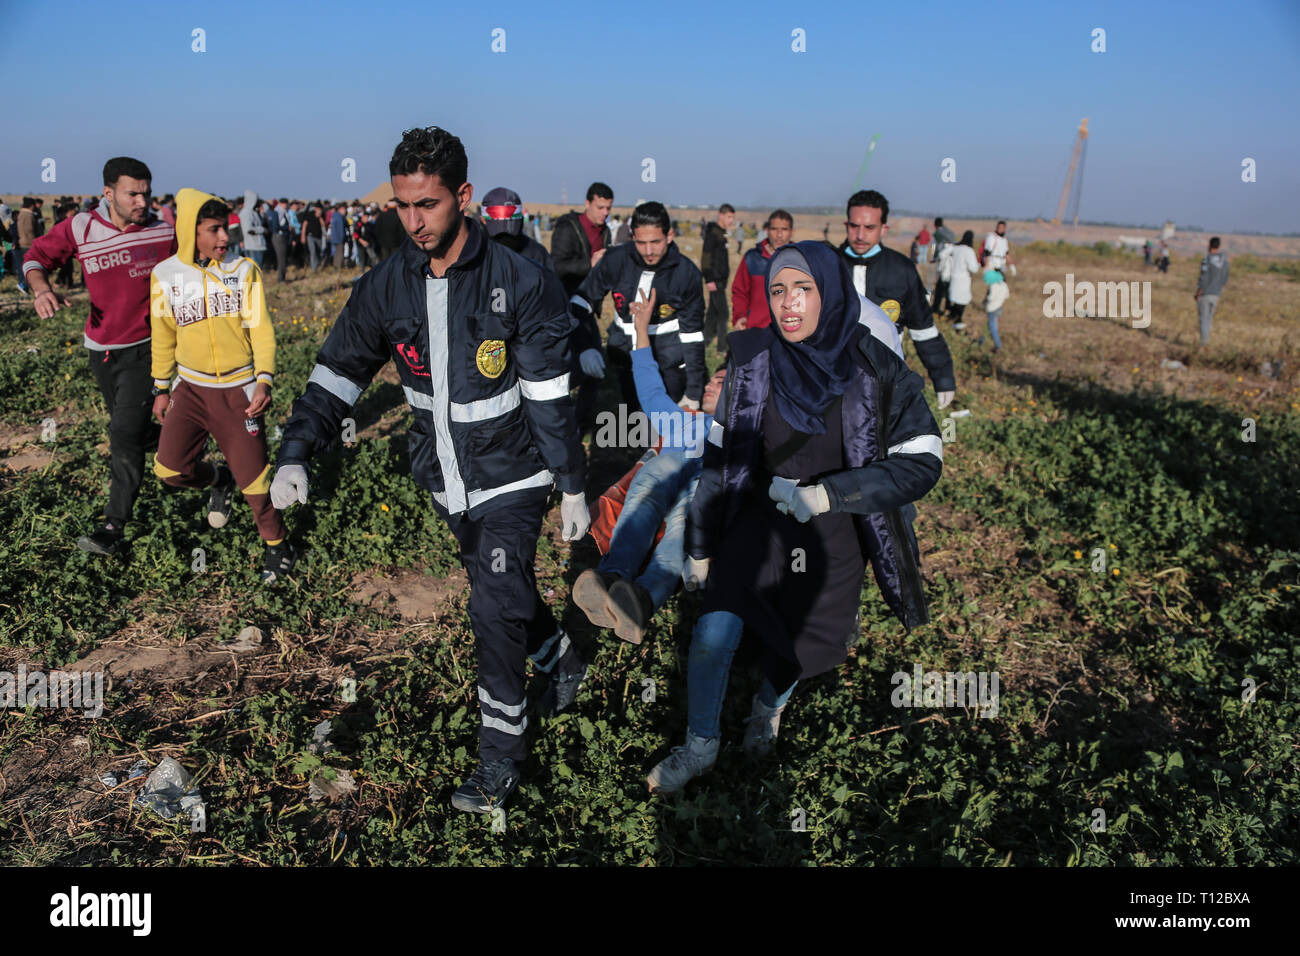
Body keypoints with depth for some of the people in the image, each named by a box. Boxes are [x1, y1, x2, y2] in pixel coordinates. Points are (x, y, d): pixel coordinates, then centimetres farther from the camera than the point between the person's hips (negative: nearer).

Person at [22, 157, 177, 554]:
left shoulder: (163, 233, -11)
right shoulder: (80, 228, -8)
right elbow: (36, 256, 3)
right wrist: (41, 287, -18)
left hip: (143, 349, -3)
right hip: (100, 349, 4)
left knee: (125, 434, -13)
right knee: (130, 427, 19)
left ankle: (114, 528, -9)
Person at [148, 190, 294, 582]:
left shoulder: (244, 270, -5)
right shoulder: (165, 275, -1)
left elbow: (261, 329, -6)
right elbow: (163, 336, 9)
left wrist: (264, 381, -16)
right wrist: (161, 388, 12)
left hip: (239, 389, -2)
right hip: (191, 387, 2)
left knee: (253, 475, -3)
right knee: (170, 468, -8)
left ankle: (277, 546, 19)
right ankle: (219, 480, 27)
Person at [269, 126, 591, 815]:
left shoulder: (521, 284, -16)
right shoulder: (385, 288, -5)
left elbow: (550, 396, -12)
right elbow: (337, 373, -3)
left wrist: (571, 487, -8)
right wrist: (295, 455, -17)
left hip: (510, 478, -5)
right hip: (445, 480, 5)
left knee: (495, 608, -8)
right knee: (501, 590, 20)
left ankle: (500, 752, 9)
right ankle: (561, 661, 48)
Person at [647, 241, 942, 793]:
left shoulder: (878, 373, -15)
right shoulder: (753, 361, -10)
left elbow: (921, 463, -15)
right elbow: (720, 455, -2)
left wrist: (824, 493, -24)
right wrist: (699, 546, 3)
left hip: (834, 539, 0)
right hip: (758, 524, 1)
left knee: (798, 647, 15)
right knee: (713, 636, -12)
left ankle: (768, 707, 52)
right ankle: (700, 746, 17)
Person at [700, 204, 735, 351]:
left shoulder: (722, 233, 15)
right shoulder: (712, 232, -14)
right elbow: (706, 256, -18)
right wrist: (709, 279, -21)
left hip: (720, 278, 9)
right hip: (715, 279, -9)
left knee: (713, 311, 14)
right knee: (722, 312, -10)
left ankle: (705, 341, 21)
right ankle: (723, 345, -8)